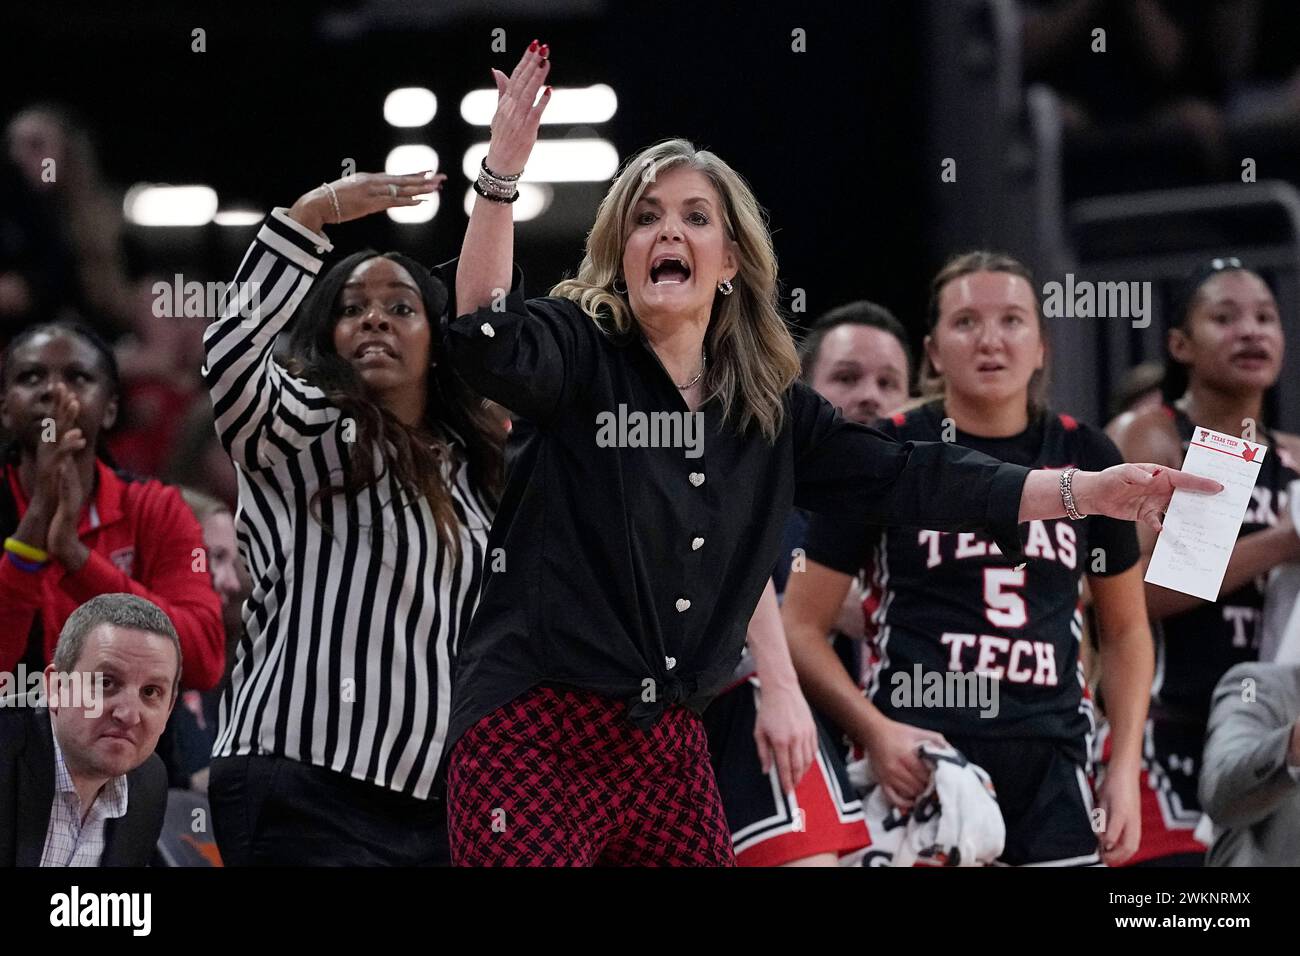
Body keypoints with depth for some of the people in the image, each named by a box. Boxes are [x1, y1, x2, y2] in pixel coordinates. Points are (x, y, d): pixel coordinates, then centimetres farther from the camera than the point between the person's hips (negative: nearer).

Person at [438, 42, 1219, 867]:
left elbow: (901, 479, 11)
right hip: (537, 734, -5)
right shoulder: (581, 354, -6)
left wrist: (1089, 490, 6)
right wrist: (503, 172, -38)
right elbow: (490, 341, -26)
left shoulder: (772, 408, 10)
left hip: (670, 744, 6)